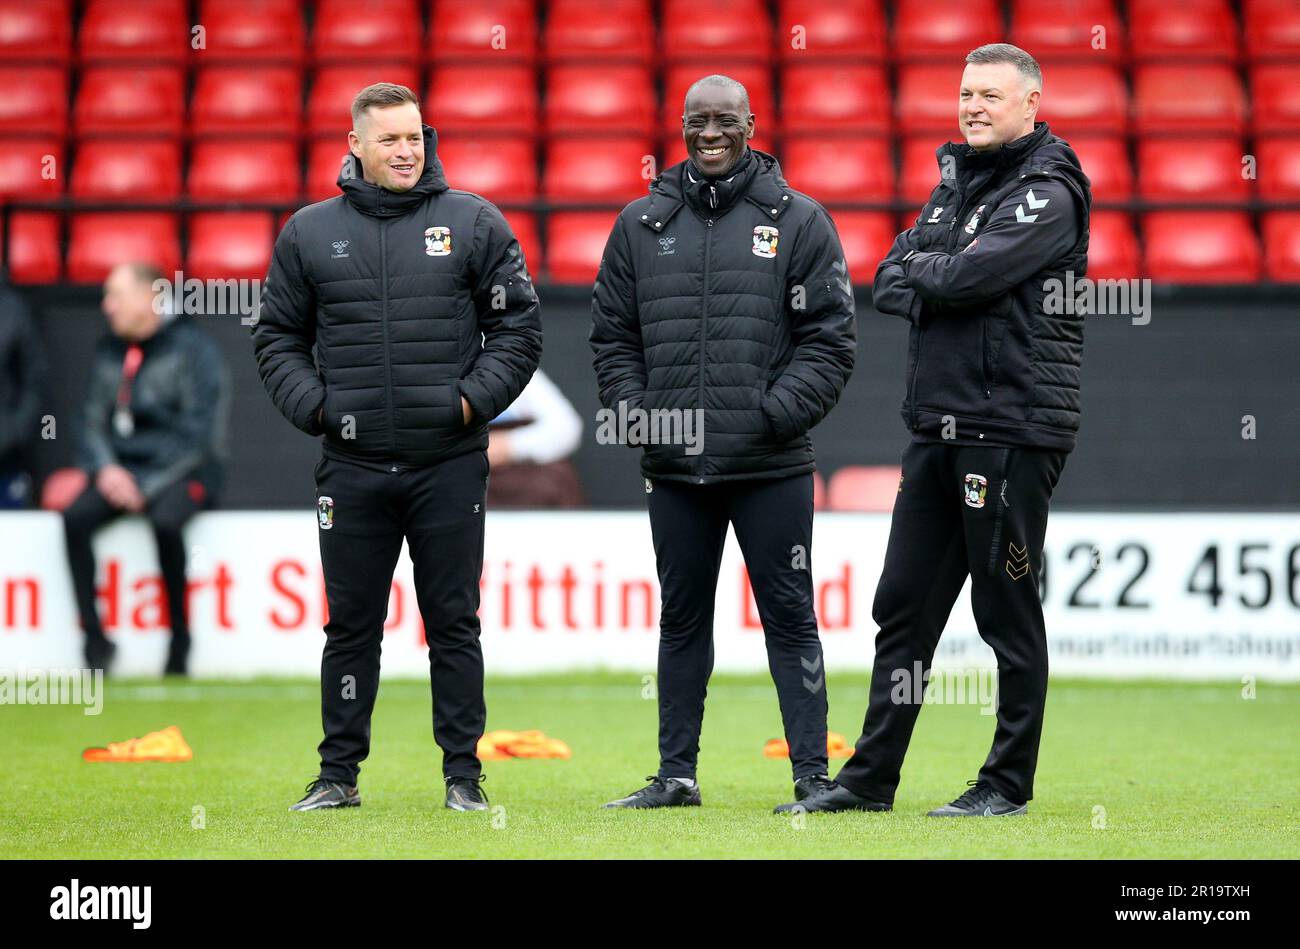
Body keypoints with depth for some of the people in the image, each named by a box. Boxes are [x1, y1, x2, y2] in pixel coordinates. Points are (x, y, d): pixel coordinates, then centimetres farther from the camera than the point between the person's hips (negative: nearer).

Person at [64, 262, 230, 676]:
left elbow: (198, 435, -13)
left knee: (165, 522, -36)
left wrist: (148, 486, -18)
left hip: (181, 471, -5)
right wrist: (106, 468, -7)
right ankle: (95, 639, -19)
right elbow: (93, 419, 13)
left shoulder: (193, 348, -8)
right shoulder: (109, 351, 11)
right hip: (122, 471, 5)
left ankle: (179, 640, -21)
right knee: (75, 518, -23)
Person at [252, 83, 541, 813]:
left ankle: (463, 773, 10)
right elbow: (278, 336, 12)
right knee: (351, 625, 6)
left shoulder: (475, 224, 3)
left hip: (450, 465, -1)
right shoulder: (311, 233, 6)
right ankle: (339, 773, 14)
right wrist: (314, 404, -3)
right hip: (353, 467, 1)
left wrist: (474, 399, -6)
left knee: (454, 623, 4)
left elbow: (520, 328, 5)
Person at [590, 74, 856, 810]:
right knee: (682, 619, 9)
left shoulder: (799, 221, 2)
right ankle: (676, 772, 15)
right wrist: (634, 410, 0)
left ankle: (813, 773, 2)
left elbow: (831, 338, 0)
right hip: (675, 467, 3)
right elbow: (613, 336, 15)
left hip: (772, 466, -3)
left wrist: (779, 410, -12)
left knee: (789, 615, -1)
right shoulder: (642, 225, 11)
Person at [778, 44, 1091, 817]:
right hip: (940, 426, 8)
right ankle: (871, 777, 13)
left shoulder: (1047, 194, -8)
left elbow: (965, 277, -19)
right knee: (904, 607, 9)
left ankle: (1009, 783, 5)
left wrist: (921, 270, 0)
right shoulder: (957, 182, 18)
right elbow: (890, 281, 12)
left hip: (1013, 428, -8)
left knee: (1007, 611, -2)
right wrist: (935, 287, -7)